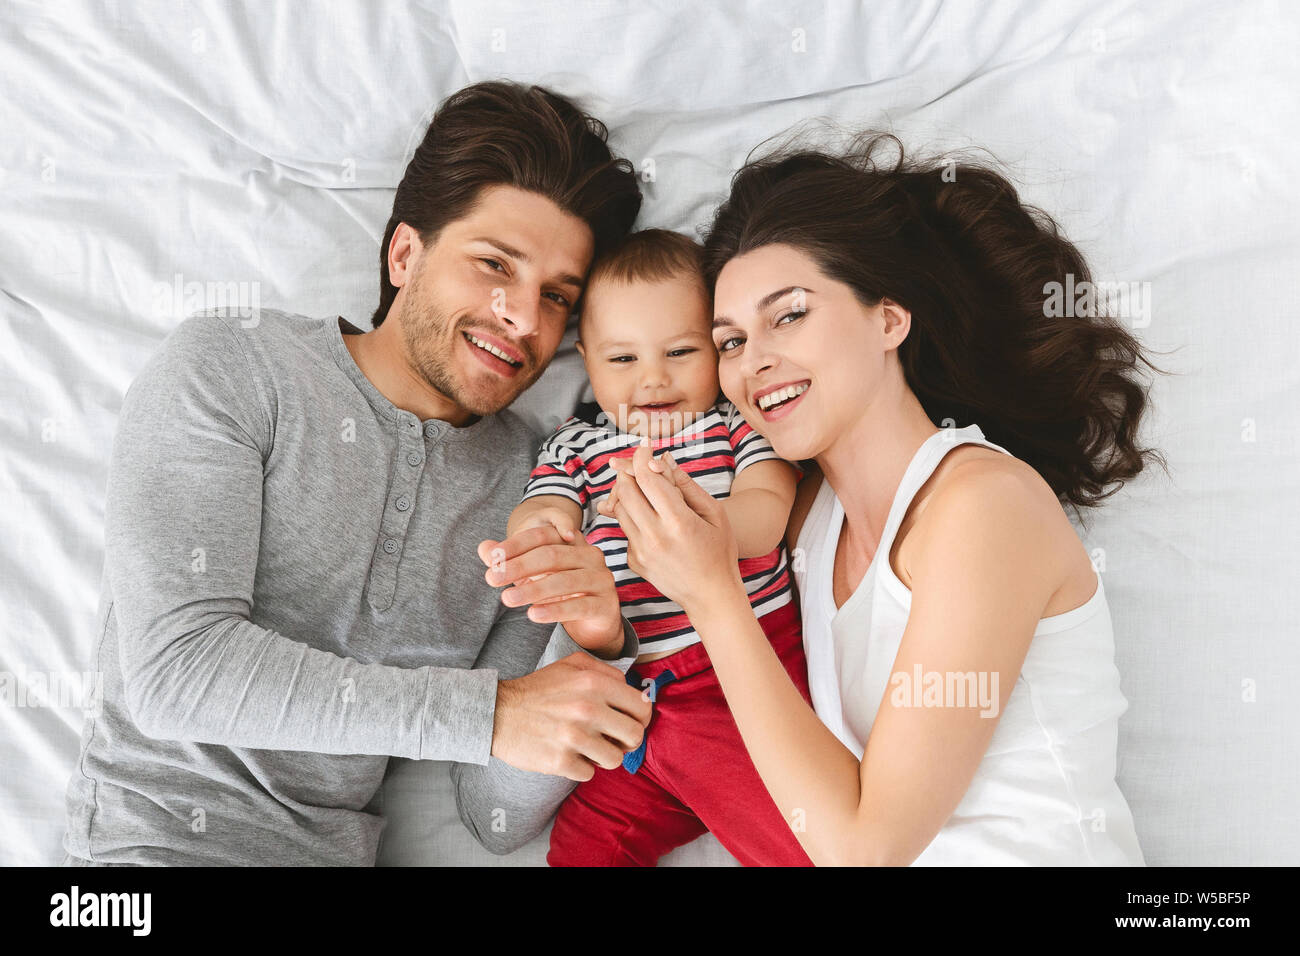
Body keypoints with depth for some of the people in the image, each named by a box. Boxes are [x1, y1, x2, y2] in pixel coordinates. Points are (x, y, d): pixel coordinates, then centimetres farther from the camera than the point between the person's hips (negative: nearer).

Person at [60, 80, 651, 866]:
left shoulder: (529, 484, 2)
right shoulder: (229, 368, -5)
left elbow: (501, 819, 1)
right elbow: (173, 667, -18)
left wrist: (594, 649, -16)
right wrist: (487, 710, -21)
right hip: (158, 836, -2)